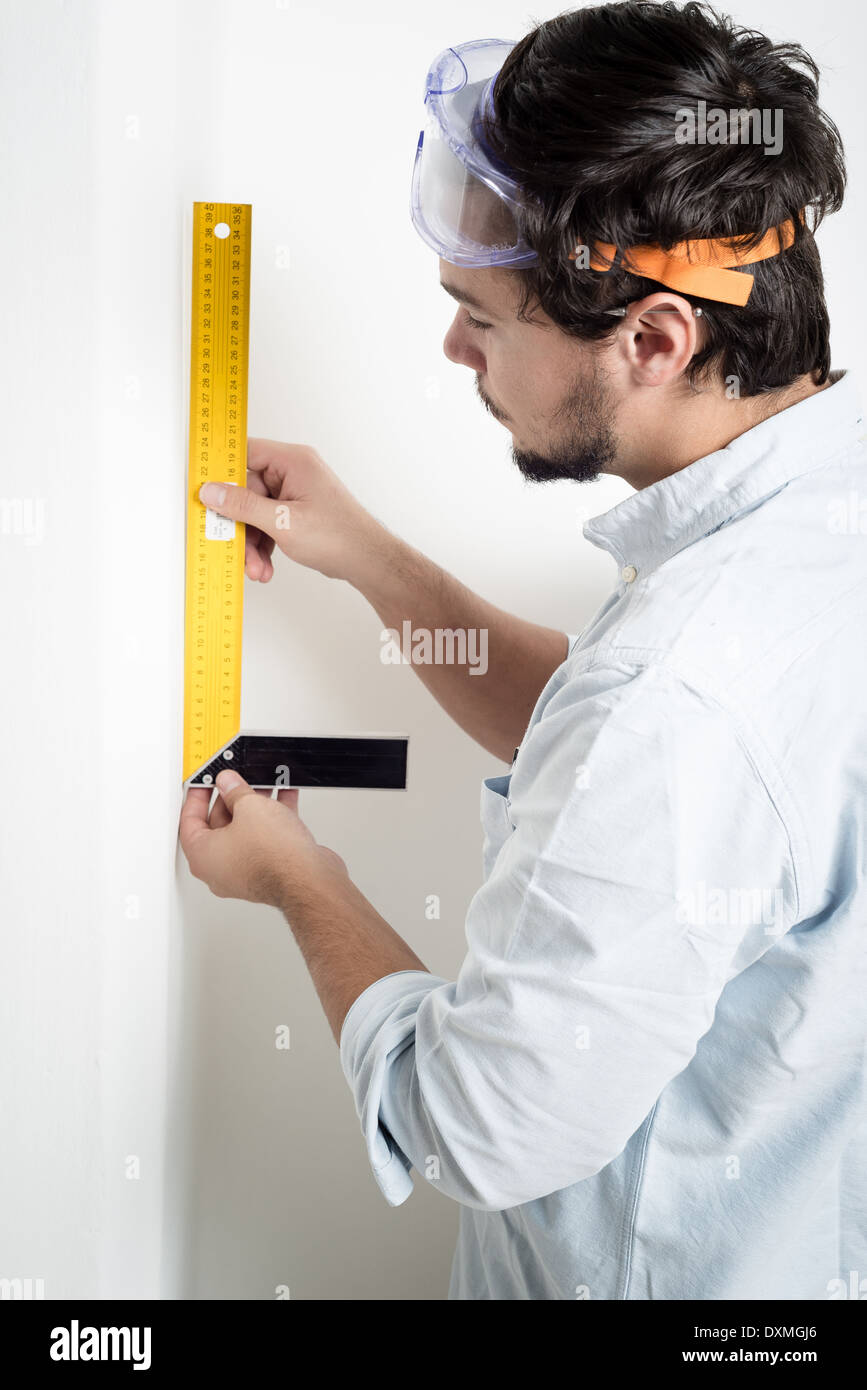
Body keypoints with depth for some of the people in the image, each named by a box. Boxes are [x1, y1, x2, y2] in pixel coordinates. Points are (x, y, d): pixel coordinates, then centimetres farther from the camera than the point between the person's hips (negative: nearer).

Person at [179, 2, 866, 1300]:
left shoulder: (686, 684, -39)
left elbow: (483, 1135, -27)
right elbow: (593, 752, 6)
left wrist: (300, 879, -12)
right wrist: (367, 557, 3)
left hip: (669, 1269, -7)